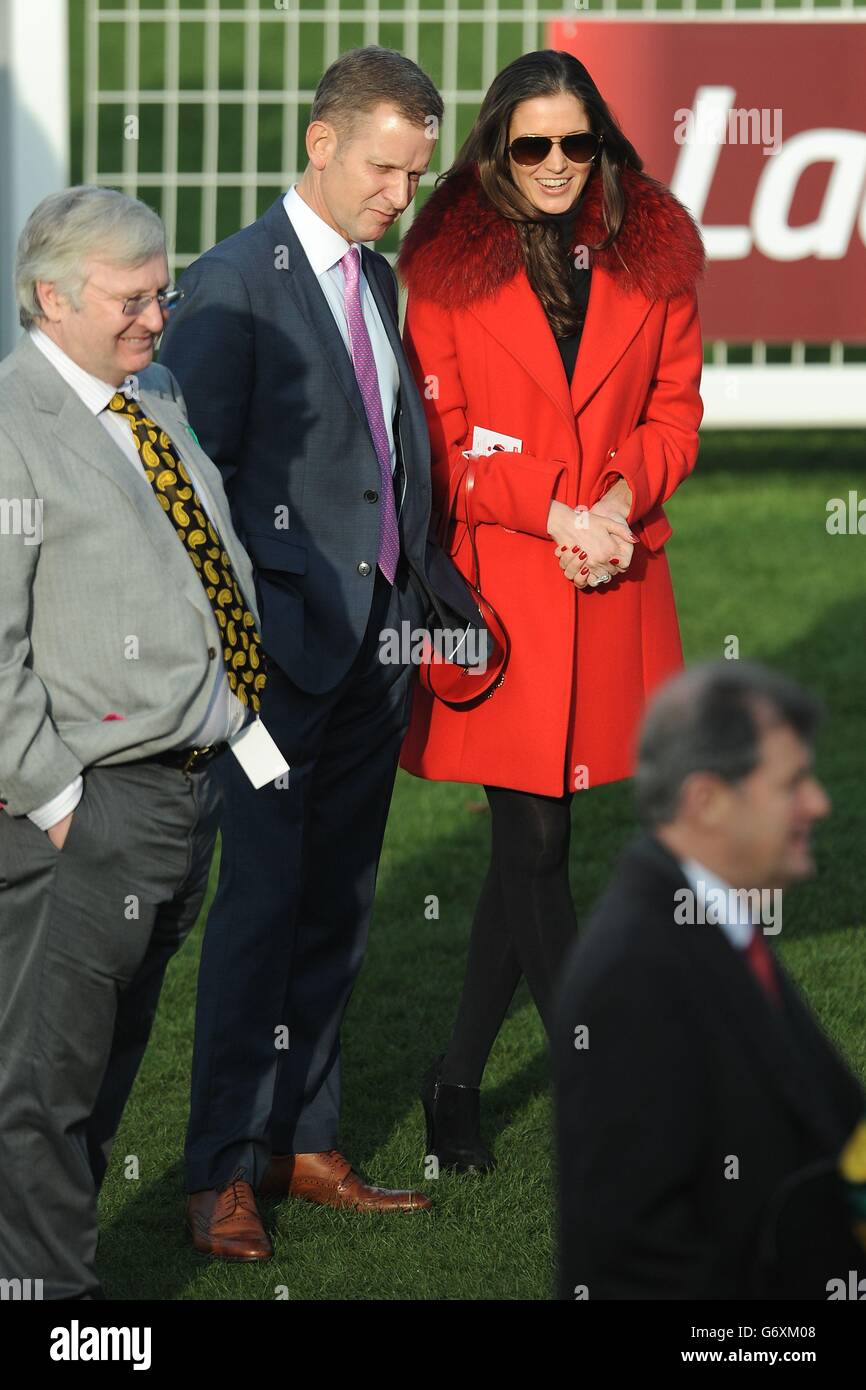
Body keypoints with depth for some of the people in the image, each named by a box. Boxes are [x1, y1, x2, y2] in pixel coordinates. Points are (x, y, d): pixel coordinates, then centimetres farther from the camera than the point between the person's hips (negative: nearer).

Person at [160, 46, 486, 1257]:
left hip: (374, 644, 7)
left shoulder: (381, 284, 14)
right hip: (284, 644, -7)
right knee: (262, 900, -6)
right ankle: (221, 1174, -1)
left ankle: (305, 1145, 19)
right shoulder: (232, 288, -9)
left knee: (337, 904, 11)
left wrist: (426, 576, 7)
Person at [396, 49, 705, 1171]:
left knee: (530, 840, 7)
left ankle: (458, 1080, 21)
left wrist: (622, 496, -9)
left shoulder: (652, 253, 7)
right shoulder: (451, 264, -1)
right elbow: (439, 436, -2)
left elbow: (676, 406, 9)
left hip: (613, 577, 3)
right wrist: (554, 514, -13)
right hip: (496, 570, -3)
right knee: (535, 841, -4)